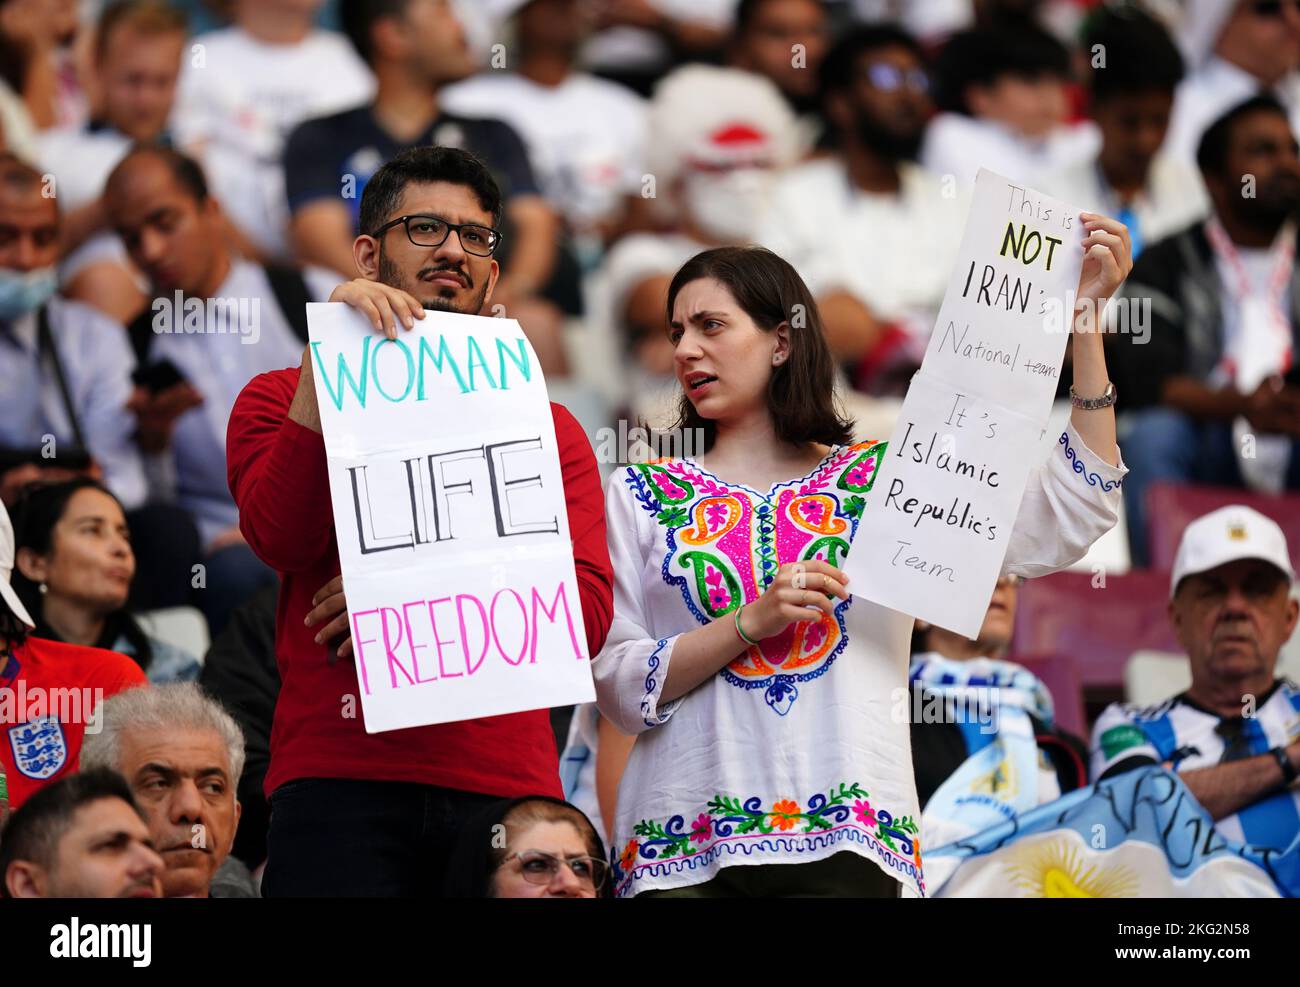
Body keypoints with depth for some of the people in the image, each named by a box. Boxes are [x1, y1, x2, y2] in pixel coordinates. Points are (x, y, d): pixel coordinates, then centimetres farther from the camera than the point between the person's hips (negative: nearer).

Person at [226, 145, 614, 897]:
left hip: (506, 790, 2)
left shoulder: (547, 426, 19)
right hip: (340, 787, -2)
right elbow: (283, 537, -6)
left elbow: (587, 615, 5)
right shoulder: (285, 400, 15)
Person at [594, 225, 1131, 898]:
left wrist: (1085, 317, 0)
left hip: (846, 843, -1)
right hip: (683, 852, 1)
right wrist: (753, 620, -10)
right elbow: (618, 689, 4)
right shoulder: (641, 496, 13)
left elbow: (1066, 524, 0)